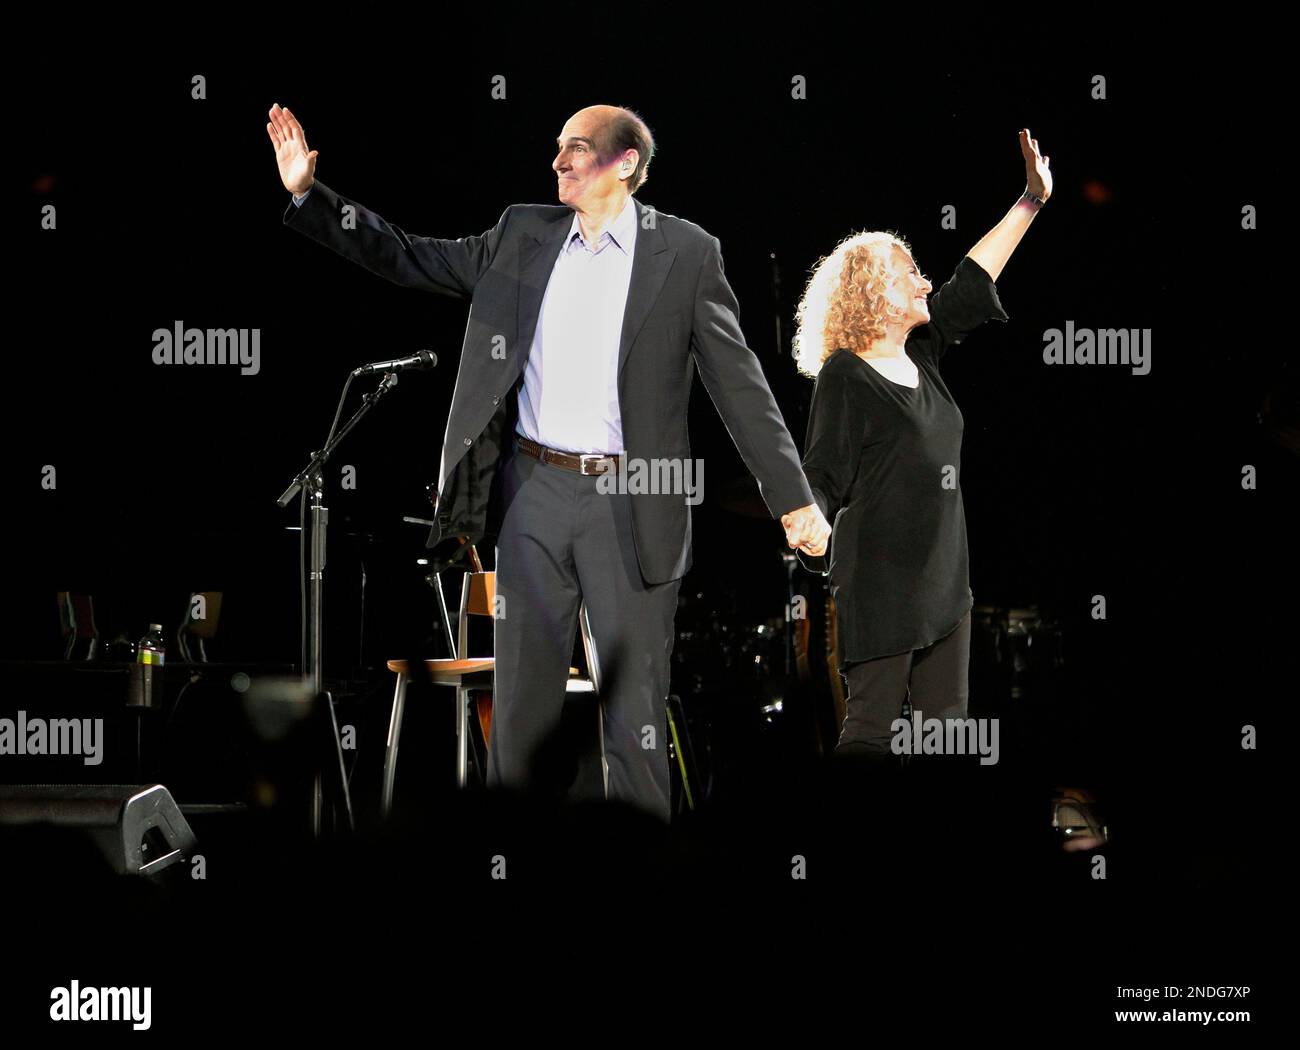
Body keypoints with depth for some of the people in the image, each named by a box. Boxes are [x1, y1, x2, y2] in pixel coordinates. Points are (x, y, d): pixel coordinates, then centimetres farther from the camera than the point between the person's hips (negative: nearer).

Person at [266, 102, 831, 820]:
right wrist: (308, 193, 7)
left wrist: (793, 499, -5)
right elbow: (410, 260, 14)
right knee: (522, 696, 8)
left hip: (631, 504, -3)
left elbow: (739, 383, -2)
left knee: (634, 705, 0)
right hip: (533, 491, 4)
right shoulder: (524, 235, 8)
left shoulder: (685, 253, -2)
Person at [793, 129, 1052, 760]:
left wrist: (1031, 201, 22)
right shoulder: (844, 374, -9)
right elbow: (822, 475, -11)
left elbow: (972, 283, 19)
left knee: (946, 726, 6)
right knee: (872, 729, -9)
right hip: (878, 582, -8)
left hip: (944, 577, 8)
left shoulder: (920, 355, 11)